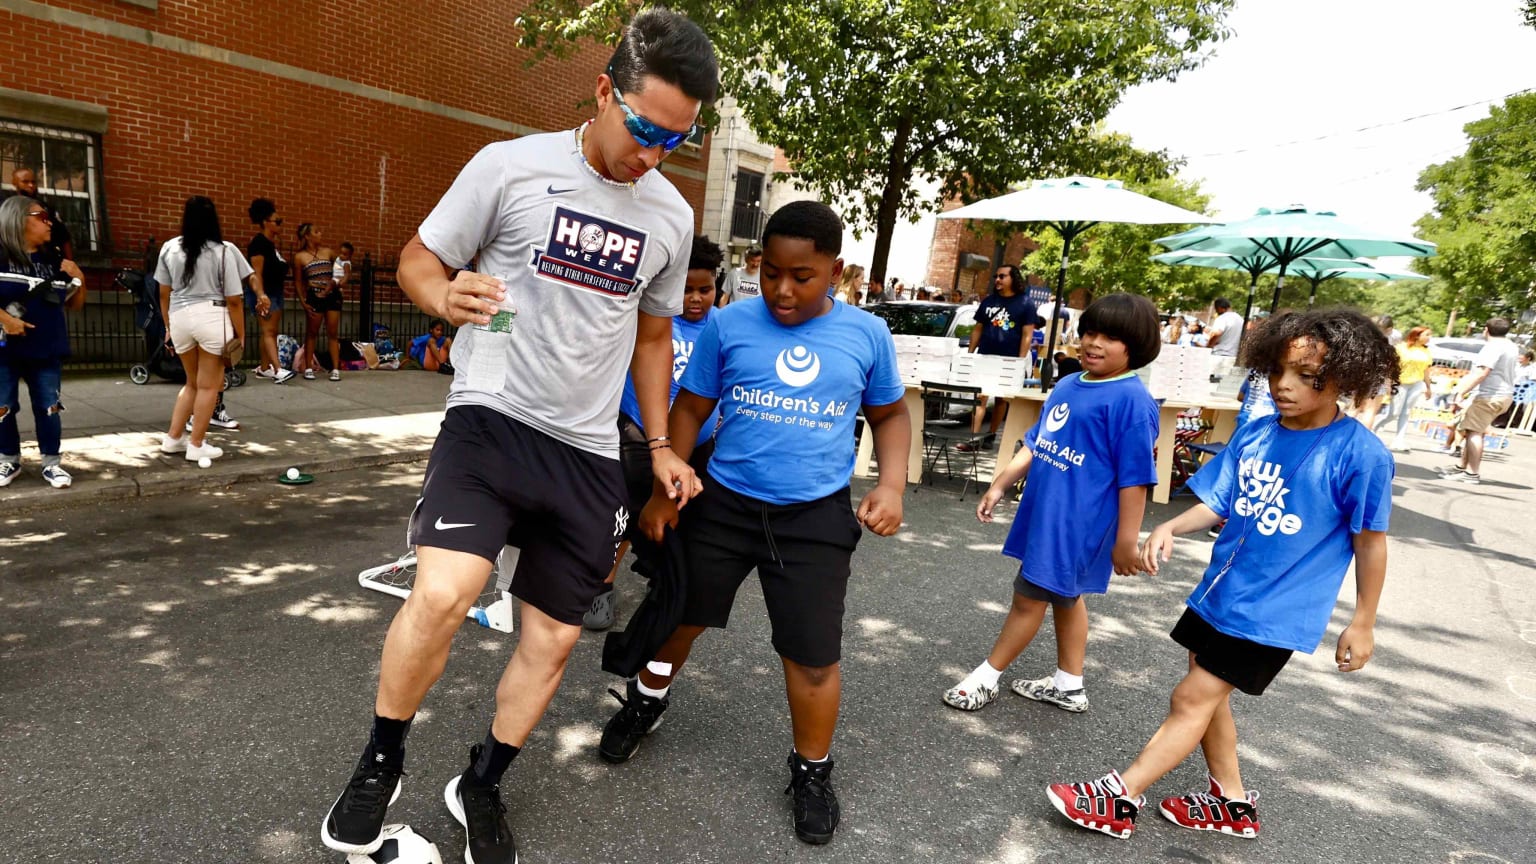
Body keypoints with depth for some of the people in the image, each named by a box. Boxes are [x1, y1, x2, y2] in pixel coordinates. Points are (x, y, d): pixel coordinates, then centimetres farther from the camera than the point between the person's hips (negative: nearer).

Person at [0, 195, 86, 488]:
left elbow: (75, 304, 16)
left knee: (49, 408, 3)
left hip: (47, 350, 3)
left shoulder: (53, 262, 9)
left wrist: (79, 279, 1)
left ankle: (52, 463, 12)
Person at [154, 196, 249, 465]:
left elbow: (164, 294, 12)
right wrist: (240, 334, 1)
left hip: (180, 317, 5)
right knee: (208, 385, 6)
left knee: (193, 382, 22)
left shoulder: (169, 248, 7)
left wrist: (169, 326, 22)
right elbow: (233, 300, -7)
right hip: (212, 316, -5)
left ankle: (173, 438, 24)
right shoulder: (224, 251, -6)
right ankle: (196, 445, 10)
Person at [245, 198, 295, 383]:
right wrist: (261, 294, -33)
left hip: (275, 292, 10)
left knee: (272, 331, 10)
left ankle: (264, 368, 16)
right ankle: (278, 370, -22)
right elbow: (256, 272, -23)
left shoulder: (271, 243, 15)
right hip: (263, 293, -10)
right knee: (268, 331, -14)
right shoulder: (259, 243, -13)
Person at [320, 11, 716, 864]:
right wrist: (446, 297, -22)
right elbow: (419, 258, 2)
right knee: (442, 593, -25)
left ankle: (480, 787, 34)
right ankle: (380, 761, 6)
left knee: (555, 636, 9)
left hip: (589, 454, 5)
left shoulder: (672, 216, 7)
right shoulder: (510, 166, -6)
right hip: (491, 418, -4)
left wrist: (660, 444, 15)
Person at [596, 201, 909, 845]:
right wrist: (664, 492, 2)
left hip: (816, 516, 0)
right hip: (723, 501, 1)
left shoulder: (867, 334, -3)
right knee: (678, 614, 17)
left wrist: (892, 483, -5)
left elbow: (889, 413, 11)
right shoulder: (728, 324, -5)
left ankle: (812, 771, 30)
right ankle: (646, 702, 49)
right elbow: (690, 409, 4)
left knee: (814, 654, 4)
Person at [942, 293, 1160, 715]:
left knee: (1029, 597, 1)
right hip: (1044, 512, 8)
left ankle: (985, 680, 17)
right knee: (1065, 596, 19)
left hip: (1075, 522, -8)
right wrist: (1000, 485, 15)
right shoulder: (1067, 386, 8)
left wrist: (1126, 541, -15)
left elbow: (1134, 478, -16)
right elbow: (1034, 444, 17)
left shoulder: (1131, 400, -17)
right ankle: (1069, 685, 35)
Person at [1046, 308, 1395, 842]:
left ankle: (1119, 799, 8)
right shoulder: (1253, 434, -1)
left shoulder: (1360, 454, -16)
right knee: (1209, 697, 17)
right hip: (1219, 591, 7)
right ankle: (1232, 803, 38)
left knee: (1193, 699, -3)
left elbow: (1370, 543, -9)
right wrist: (1170, 528, -15)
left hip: (1274, 609, -6)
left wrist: (1363, 623, -4)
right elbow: (1217, 504, 4)